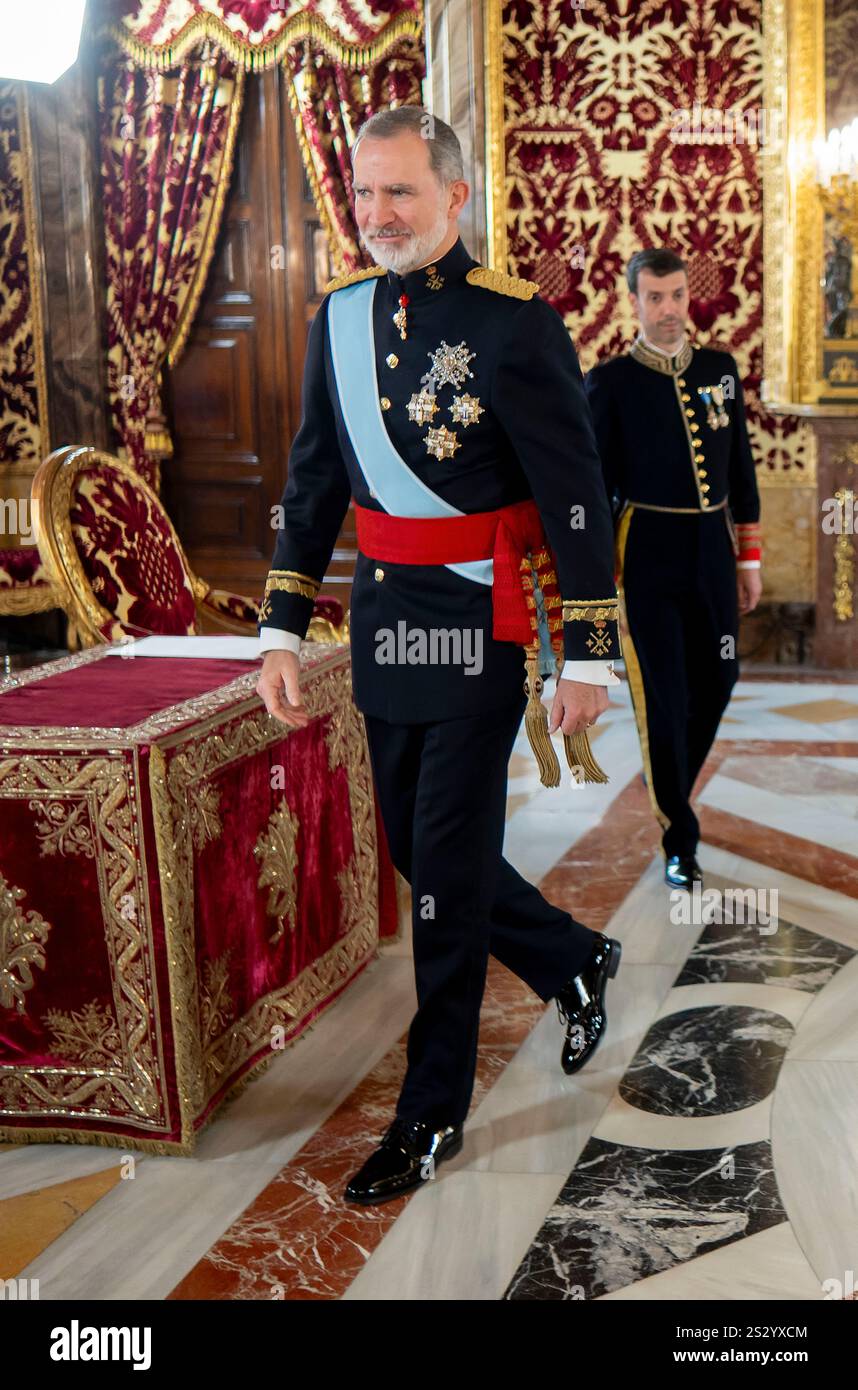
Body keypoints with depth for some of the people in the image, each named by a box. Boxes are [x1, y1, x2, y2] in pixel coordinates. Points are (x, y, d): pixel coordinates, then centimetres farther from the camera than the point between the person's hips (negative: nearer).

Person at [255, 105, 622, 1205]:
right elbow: (312, 484, 11)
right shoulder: (340, 317, 7)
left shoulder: (515, 323, -11)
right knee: (417, 852, 15)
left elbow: (576, 497, -11)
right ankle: (576, 962, 41)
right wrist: (281, 632, 8)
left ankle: (433, 1113, 18)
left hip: (481, 628, -6)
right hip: (384, 621, 7)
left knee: (448, 867, 1)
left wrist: (587, 657, -12)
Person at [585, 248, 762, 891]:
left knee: (716, 683, 11)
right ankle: (680, 842, 14)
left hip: (713, 550, 5)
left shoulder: (721, 369, 10)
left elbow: (741, 469, 14)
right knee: (663, 699, -1)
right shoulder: (610, 382, -3)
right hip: (648, 554, -4)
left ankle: (670, 794, 37)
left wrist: (749, 556, 12)